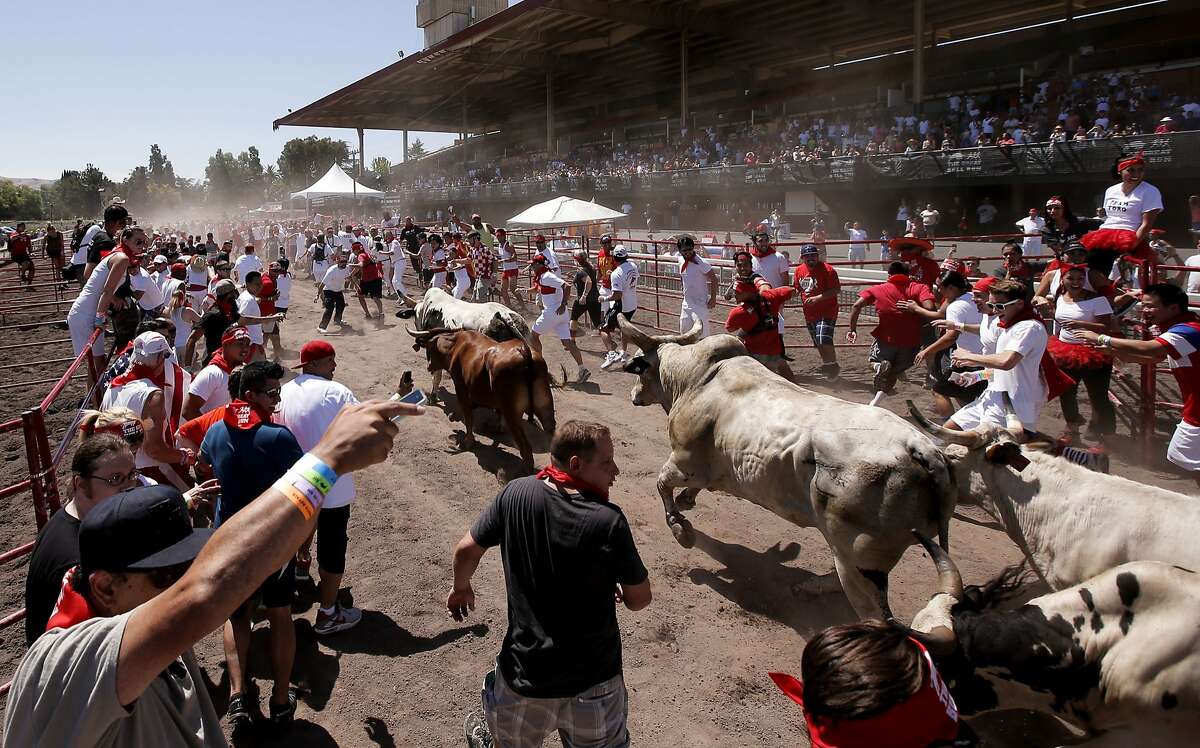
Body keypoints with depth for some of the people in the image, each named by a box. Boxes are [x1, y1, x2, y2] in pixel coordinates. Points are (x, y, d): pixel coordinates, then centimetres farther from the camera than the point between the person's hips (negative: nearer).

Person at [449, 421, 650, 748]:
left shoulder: (515, 494, -14)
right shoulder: (609, 521, -23)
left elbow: (466, 550, -5)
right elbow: (639, 599, -13)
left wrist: (461, 588, 16)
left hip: (526, 667, 3)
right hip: (594, 677, -2)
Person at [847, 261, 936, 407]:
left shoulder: (878, 289, 5)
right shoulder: (920, 288, 3)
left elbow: (857, 305, -6)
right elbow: (929, 308, -14)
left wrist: (852, 329, 0)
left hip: (886, 339, 0)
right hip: (911, 342, 1)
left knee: (875, 359, 30)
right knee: (896, 371, 24)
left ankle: (881, 366, -6)